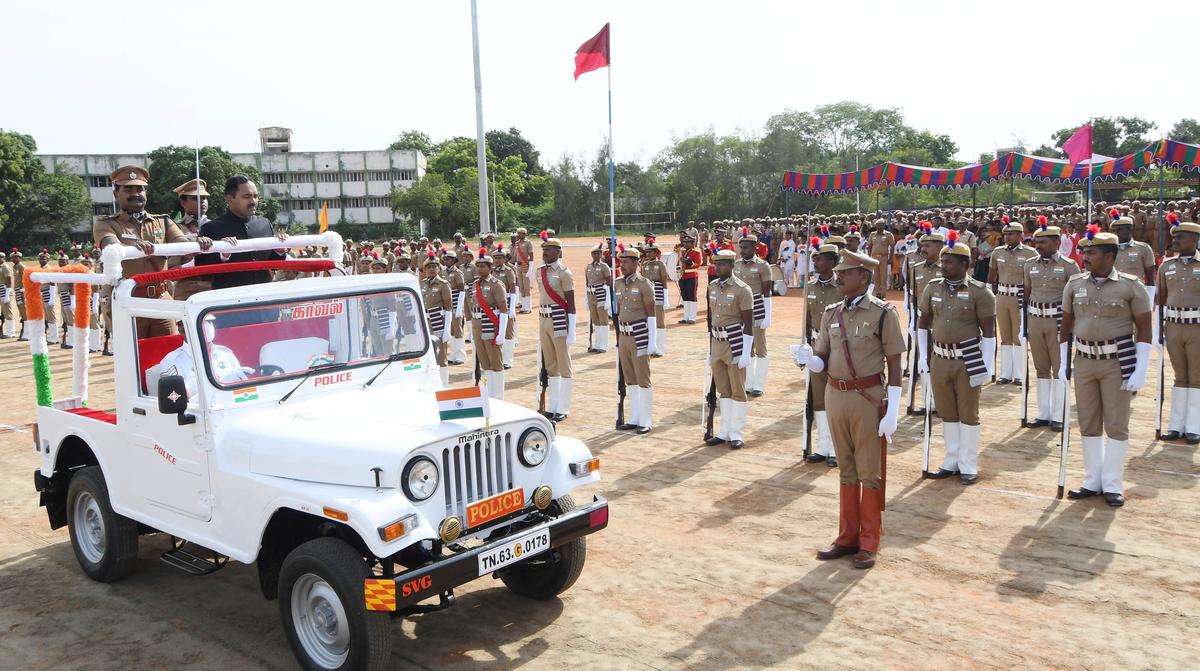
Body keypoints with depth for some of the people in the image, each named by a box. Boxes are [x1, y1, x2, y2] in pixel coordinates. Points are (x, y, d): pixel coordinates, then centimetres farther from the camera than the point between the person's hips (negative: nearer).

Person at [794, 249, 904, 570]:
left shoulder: (883, 313, -9)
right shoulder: (831, 313, 6)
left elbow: (893, 363, -9)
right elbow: (823, 362, 9)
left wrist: (892, 410, -14)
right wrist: (808, 359, -15)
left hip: (868, 399, -5)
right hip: (835, 396, 5)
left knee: (869, 473, 5)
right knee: (846, 470, 15)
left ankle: (869, 543, 18)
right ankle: (847, 537, 27)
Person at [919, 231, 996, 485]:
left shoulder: (979, 291, -10)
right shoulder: (933, 287, 3)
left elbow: (989, 330, -8)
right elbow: (923, 322, 13)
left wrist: (986, 366, -11)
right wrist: (923, 356, 10)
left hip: (968, 360, -4)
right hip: (939, 359, 4)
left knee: (968, 414, 7)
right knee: (947, 413, 14)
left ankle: (968, 466, 19)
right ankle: (952, 461, 28)